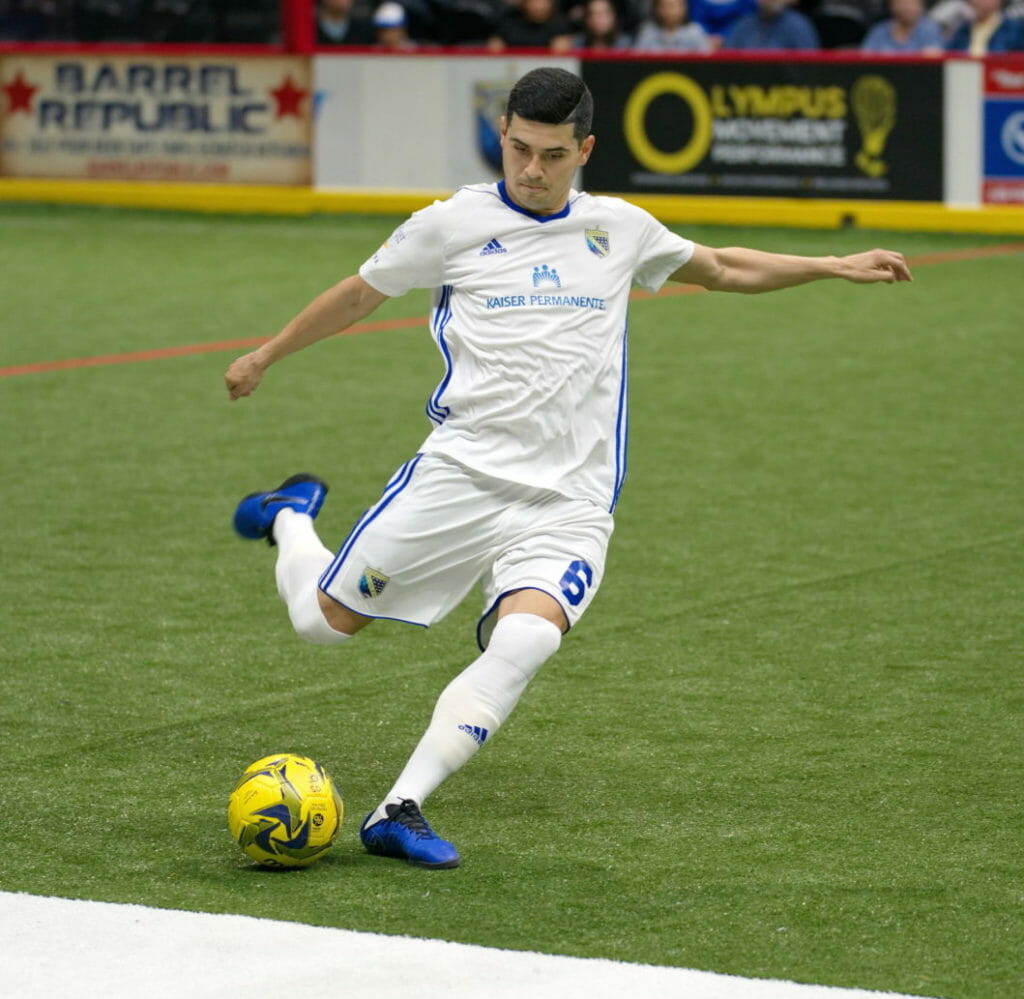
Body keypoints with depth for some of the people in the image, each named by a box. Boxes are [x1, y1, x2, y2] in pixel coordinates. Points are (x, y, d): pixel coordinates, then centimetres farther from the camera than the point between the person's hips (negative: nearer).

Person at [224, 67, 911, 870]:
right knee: (325, 620, 3)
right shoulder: (453, 224, 2)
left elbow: (721, 269, 29)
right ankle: (290, 517, 39)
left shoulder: (619, 230, 11)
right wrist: (265, 357, 25)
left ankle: (400, 811, -21)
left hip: (568, 506, 1)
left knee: (527, 639, -27)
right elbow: (359, 295, 16)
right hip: (460, 473, -1)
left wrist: (835, 267, 25)